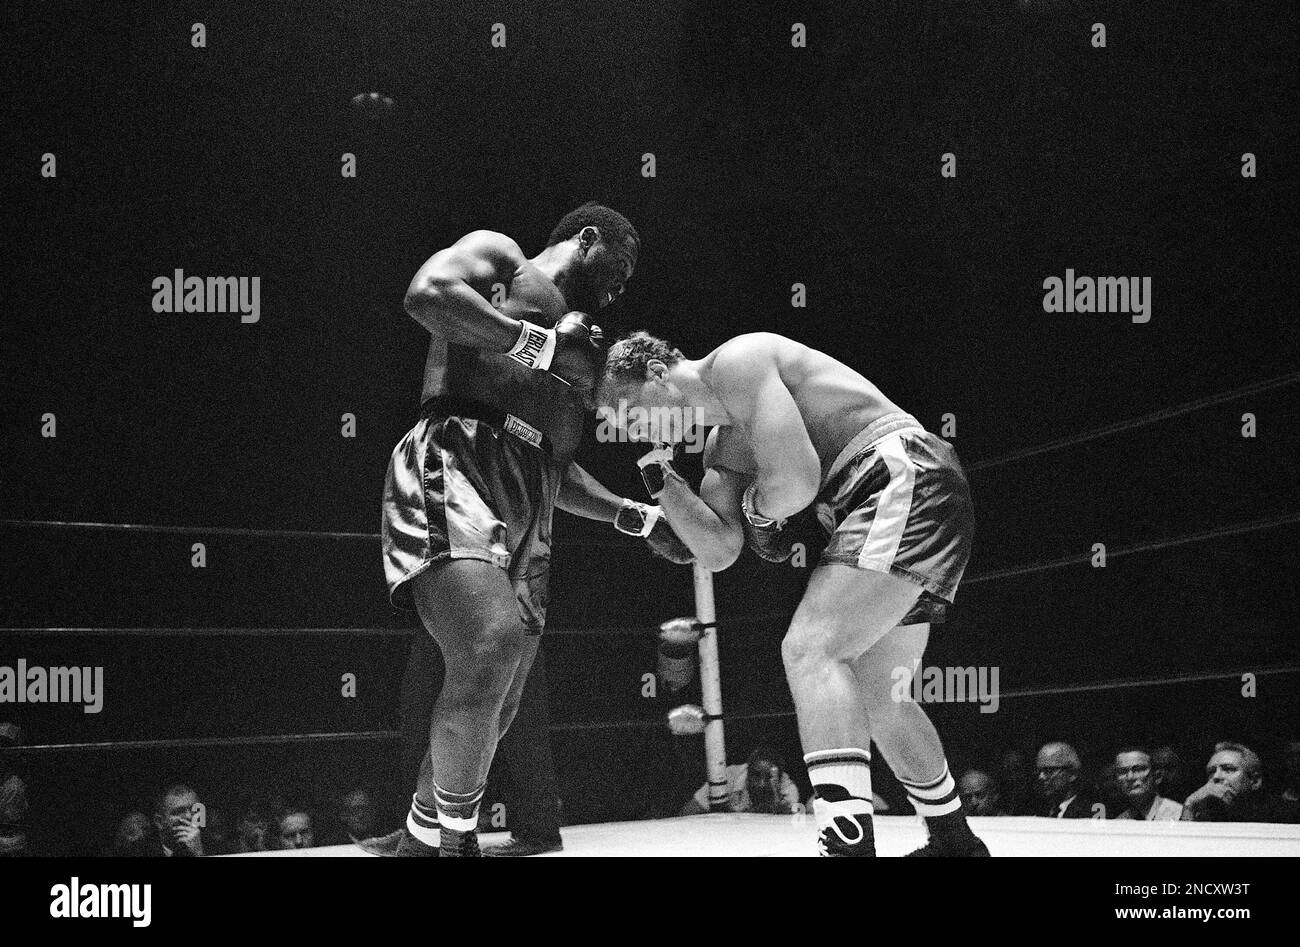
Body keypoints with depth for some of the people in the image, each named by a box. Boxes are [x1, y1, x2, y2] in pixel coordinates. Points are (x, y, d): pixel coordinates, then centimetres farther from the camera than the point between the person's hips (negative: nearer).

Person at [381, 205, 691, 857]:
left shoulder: (581, 346, 33)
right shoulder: (501, 256, 10)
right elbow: (428, 292, -13)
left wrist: (639, 520, 30)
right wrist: (544, 346, -9)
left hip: (526, 512, 9)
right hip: (455, 468, -9)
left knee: (493, 711, 5)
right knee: (490, 651, -28)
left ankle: (422, 841, 19)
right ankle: (447, 833, -22)